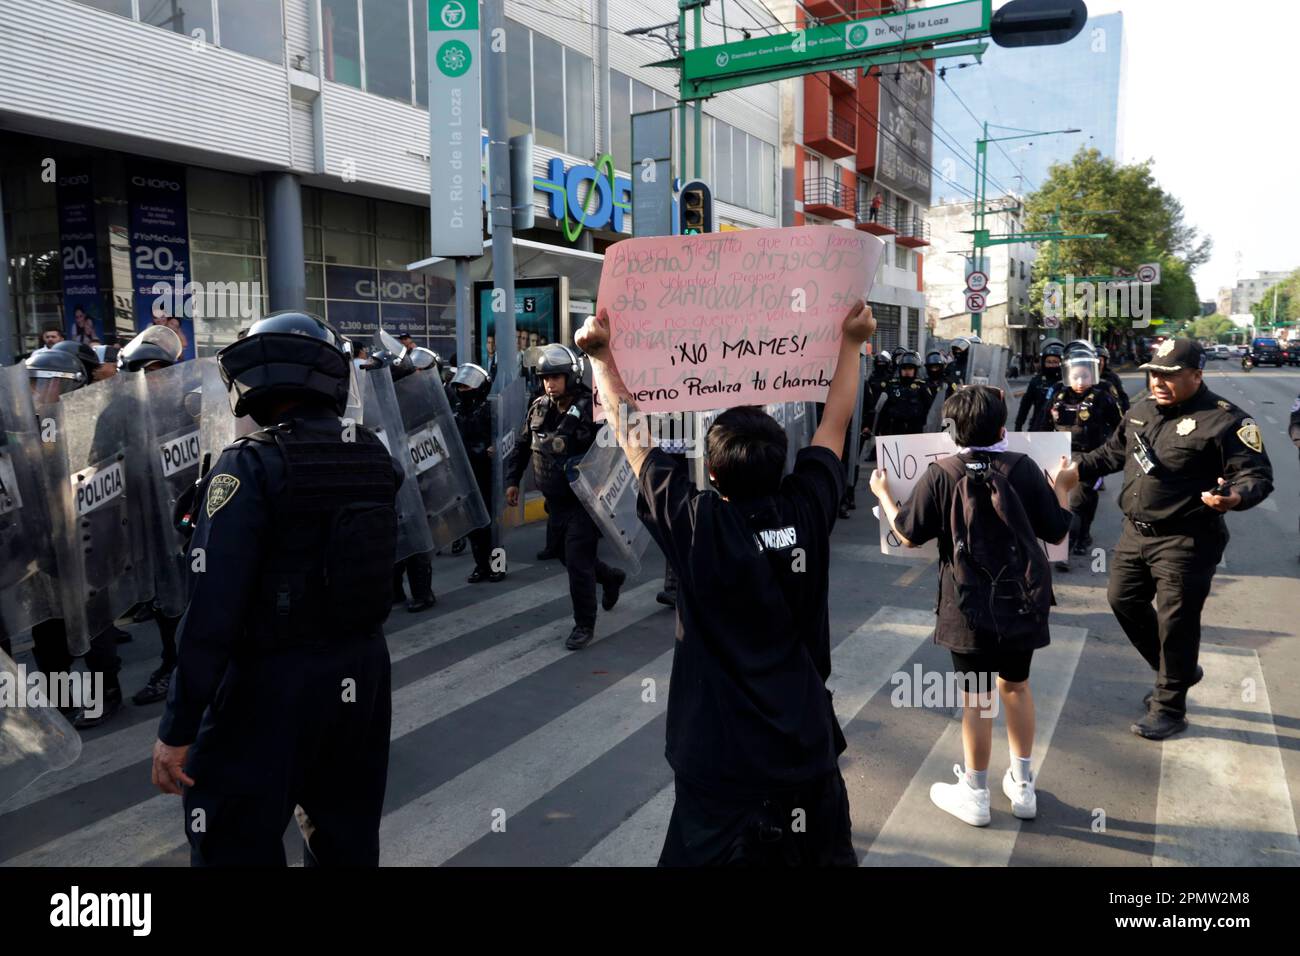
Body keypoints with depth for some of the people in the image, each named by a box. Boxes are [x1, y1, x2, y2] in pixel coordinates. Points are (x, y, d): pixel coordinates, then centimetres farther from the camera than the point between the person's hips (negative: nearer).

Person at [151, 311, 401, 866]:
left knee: (237, 846, 11)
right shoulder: (375, 456, -1)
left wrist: (178, 728, -15)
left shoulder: (249, 467, -18)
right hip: (362, 673, 6)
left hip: (274, 683, -6)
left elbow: (213, 609, -21)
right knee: (347, 839, 22)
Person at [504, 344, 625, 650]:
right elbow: (521, 446, 16)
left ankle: (584, 625, 9)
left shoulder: (590, 410, -18)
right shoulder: (538, 409, 4)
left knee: (577, 561, -7)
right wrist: (512, 481, 14)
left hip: (585, 501, -7)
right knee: (568, 556, 20)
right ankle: (611, 577, 48)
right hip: (556, 501, 7)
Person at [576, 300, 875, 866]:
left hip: (722, 762, -3)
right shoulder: (808, 511, -9)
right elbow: (835, 422, 6)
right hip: (809, 750, 4)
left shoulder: (696, 526, -17)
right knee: (827, 856, 21)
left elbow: (630, 434, -8)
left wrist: (601, 355, 1)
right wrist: (851, 342, 16)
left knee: (712, 850, 14)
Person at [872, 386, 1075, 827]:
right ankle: (1023, 785, 32)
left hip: (969, 605, -3)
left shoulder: (941, 474, -11)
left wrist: (884, 494, 11)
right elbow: (1057, 532, 2)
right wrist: (1063, 486, 19)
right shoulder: (1024, 468, -5)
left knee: (976, 698, 8)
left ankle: (975, 795, 22)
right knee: (1015, 686, 20)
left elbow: (909, 535, -5)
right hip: (1023, 600, 3)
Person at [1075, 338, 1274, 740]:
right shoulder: (1140, 411, 7)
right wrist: (1075, 469, 11)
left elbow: (1258, 475, -17)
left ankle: (1169, 708, 18)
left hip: (1185, 542, -8)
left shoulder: (1225, 420, -15)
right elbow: (1113, 453, 21)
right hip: (1135, 533, 8)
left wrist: (1236, 496, -38)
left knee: (1175, 623, 0)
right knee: (1124, 601, 16)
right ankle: (1177, 671, 37)